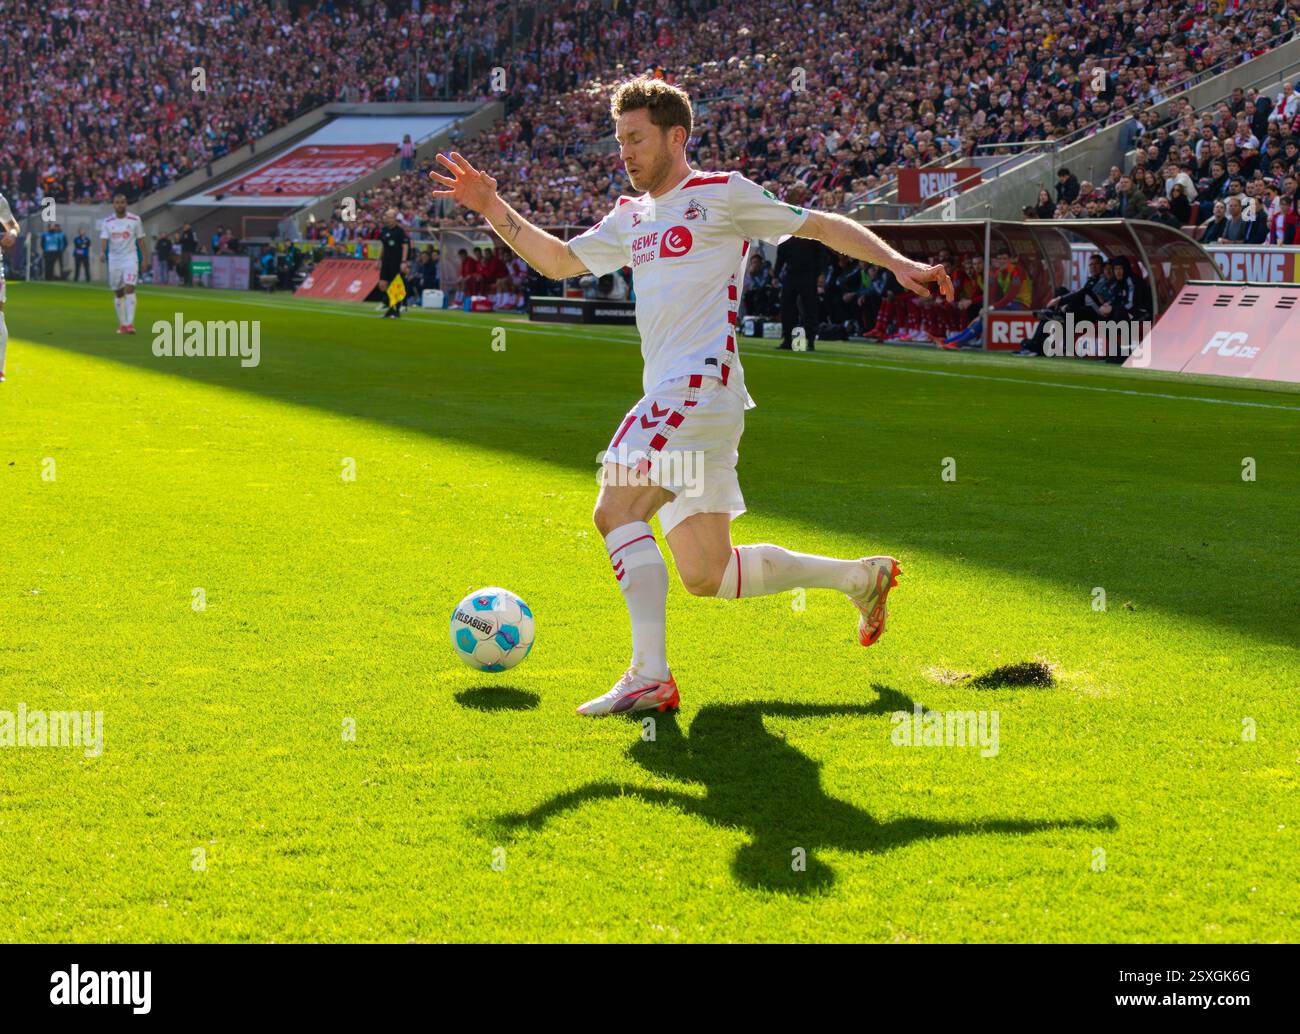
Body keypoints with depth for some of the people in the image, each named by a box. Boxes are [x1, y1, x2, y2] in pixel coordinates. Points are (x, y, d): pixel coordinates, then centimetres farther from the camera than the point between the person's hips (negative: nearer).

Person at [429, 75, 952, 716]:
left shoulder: (720, 194, 1)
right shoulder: (630, 217, 22)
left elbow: (821, 226, 3)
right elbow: (561, 262, 26)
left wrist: (898, 263, -7)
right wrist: (493, 208, 15)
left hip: (700, 384, -8)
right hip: (668, 396, 9)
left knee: (616, 509, -24)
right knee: (705, 575, 10)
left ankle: (650, 676, -23)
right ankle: (862, 576, 25)